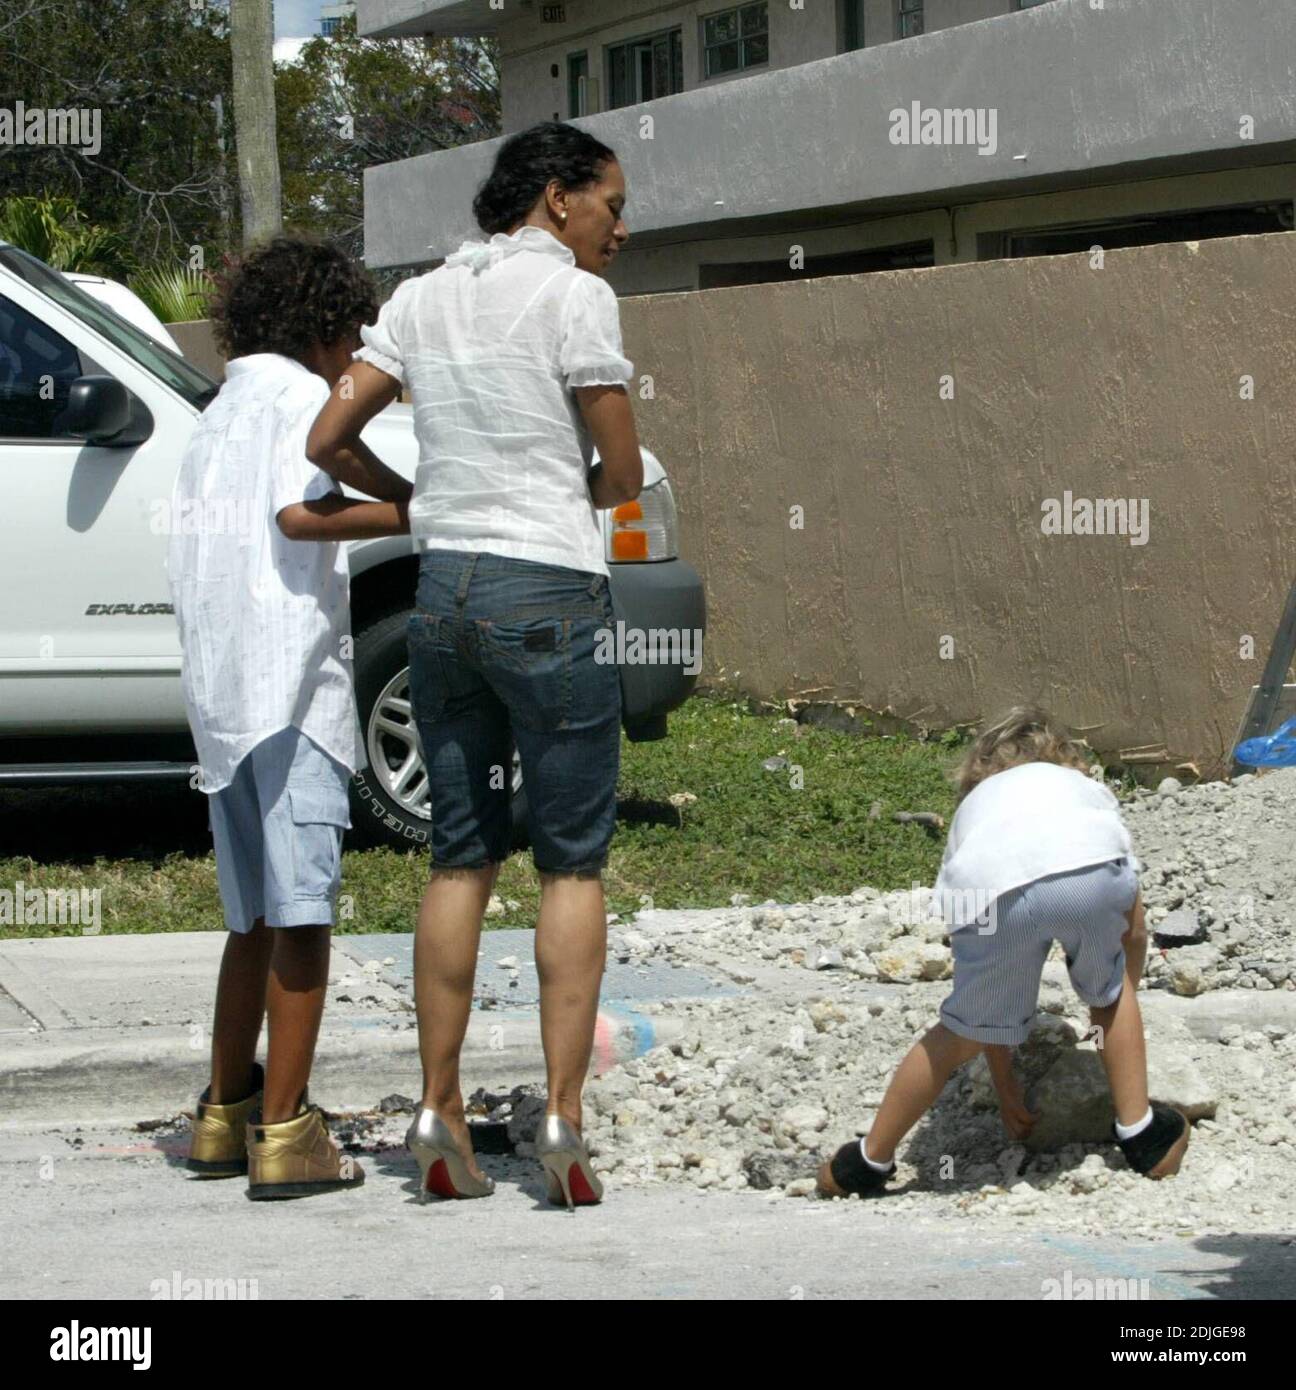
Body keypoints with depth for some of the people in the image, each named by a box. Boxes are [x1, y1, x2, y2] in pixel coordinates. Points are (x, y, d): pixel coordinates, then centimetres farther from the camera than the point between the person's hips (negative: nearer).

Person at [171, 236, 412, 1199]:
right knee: (300, 912, -8)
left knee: (256, 915, 17)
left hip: (218, 692, 8)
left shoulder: (219, 415, 22)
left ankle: (225, 1117, 23)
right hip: (291, 685, -8)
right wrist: (416, 514, -12)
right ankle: (284, 1135, -10)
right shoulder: (302, 397, -3)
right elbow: (299, 514, -19)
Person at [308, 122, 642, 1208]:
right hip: (550, 596, -6)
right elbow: (625, 476, -6)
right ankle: (564, 1113, -7)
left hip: (443, 590, 6)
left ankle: (440, 1109, 8)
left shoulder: (423, 299, 10)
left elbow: (327, 441, 11)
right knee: (572, 862, 0)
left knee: (461, 858, 11)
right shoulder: (573, 295, -8)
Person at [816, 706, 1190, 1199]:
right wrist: (1112, 1002, 58)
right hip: (1093, 869, 0)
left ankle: (870, 1164, 33)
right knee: (1111, 990, 32)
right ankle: (1142, 1135, 34)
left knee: (963, 1036, 22)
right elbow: (1134, 930, 41)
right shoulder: (1090, 789, 42)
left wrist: (1005, 1083, 45)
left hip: (996, 889, 0)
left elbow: (985, 984, 39)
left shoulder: (973, 806, 41)